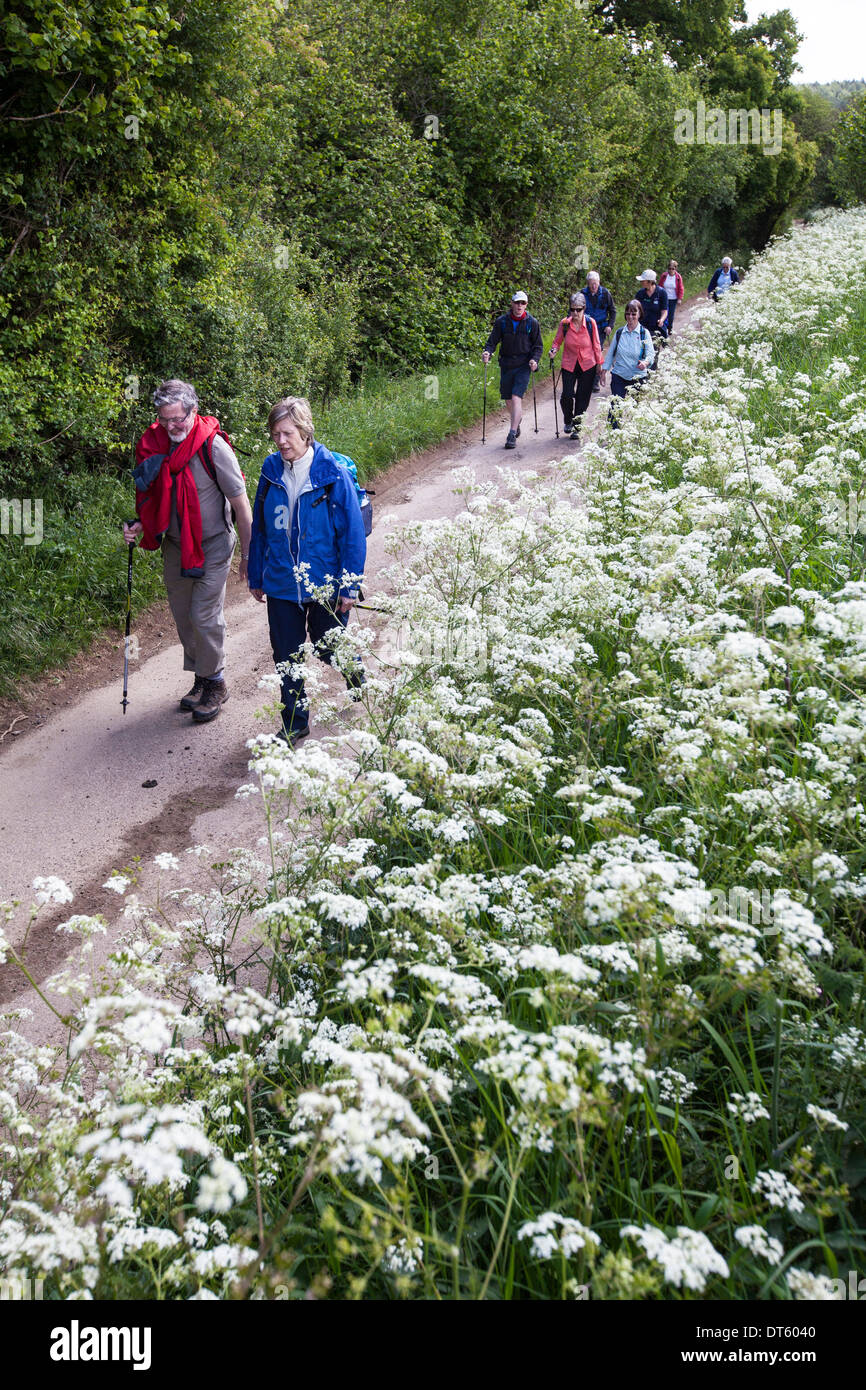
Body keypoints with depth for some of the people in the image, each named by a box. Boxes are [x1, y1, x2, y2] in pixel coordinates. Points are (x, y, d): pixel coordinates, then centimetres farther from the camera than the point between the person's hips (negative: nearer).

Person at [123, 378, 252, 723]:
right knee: (183, 615, 14)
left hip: (211, 547, -6)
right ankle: (200, 678, 31)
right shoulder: (152, 445, -3)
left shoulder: (212, 446, -20)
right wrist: (139, 526, -6)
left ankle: (215, 683, 13)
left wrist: (248, 555, -12)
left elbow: (240, 503, -14)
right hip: (174, 546, 6)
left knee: (204, 616, -7)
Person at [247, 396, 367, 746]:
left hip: (326, 585, -3)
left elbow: (353, 533, -10)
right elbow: (259, 529, 8)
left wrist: (350, 586, -10)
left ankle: (355, 672, 50)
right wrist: (256, 576, 11)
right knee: (286, 658, 10)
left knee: (330, 650, 14)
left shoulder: (333, 474, -14)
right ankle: (294, 724, 26)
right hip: (281, 585, 3)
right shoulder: (271, 471, -2)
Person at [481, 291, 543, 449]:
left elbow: (538, 346, 5)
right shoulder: (502, 321, 1)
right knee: (508, 400, 10)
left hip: (523, 365, -3)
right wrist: (487, 352, -17)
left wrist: (535, 360, -13)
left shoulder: (532, 323, -1)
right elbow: (492, 341, 4)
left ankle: (512, 434, -18)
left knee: (516, 397, -16)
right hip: (506, 365, 3)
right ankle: (516, 425, 38)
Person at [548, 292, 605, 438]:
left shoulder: (591, 323, -9)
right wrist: (554, 350, -16)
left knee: (582, 398, 3)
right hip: (569, 365, 0)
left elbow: (596, 344, 1)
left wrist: (599, 364, 4)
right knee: (567, 395, -11)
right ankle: (568, 420, 19)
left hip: (588, 366, 0)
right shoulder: (565, 323, -8)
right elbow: (557, 341, 5)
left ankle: (577, 427, 19)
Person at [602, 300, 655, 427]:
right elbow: (610, 353, 12)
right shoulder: (619, 333, 6)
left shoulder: (644, 333, -1)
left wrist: (646, 362, -32)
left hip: (638, 377, -1)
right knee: (615, 408, -7)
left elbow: (650, 353, -10)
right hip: (619, 376, 1)